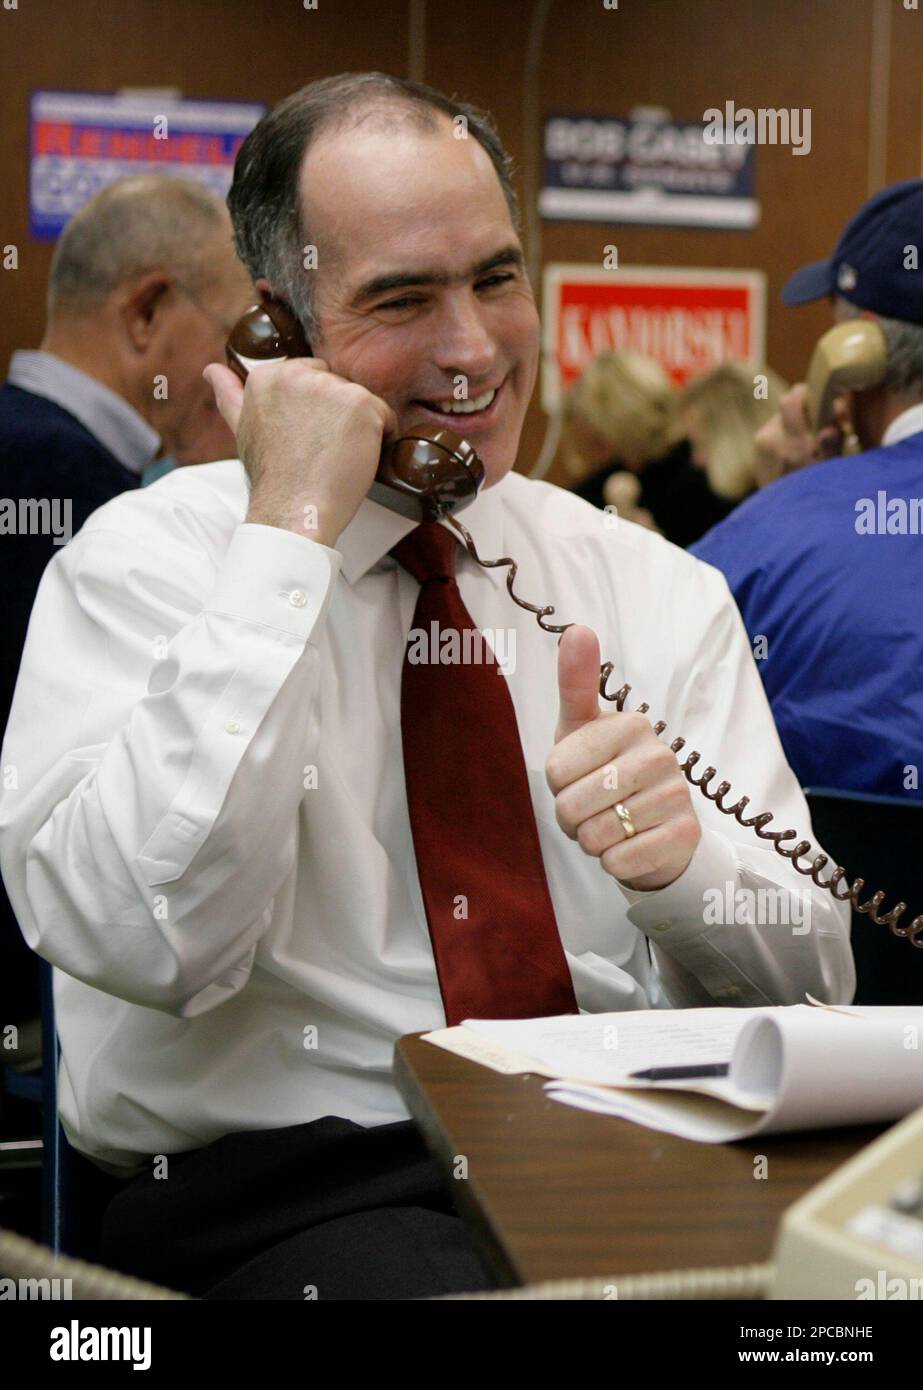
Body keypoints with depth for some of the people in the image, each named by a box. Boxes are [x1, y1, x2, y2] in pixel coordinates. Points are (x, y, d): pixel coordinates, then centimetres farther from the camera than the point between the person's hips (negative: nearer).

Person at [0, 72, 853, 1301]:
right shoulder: (145, 559, 2)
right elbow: (143, 945, -16)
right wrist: (291, 531, -13)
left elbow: (810, 991, 9)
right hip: (277, 1187, -3)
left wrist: (679, 854, -15)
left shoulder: (660, 590, 12)